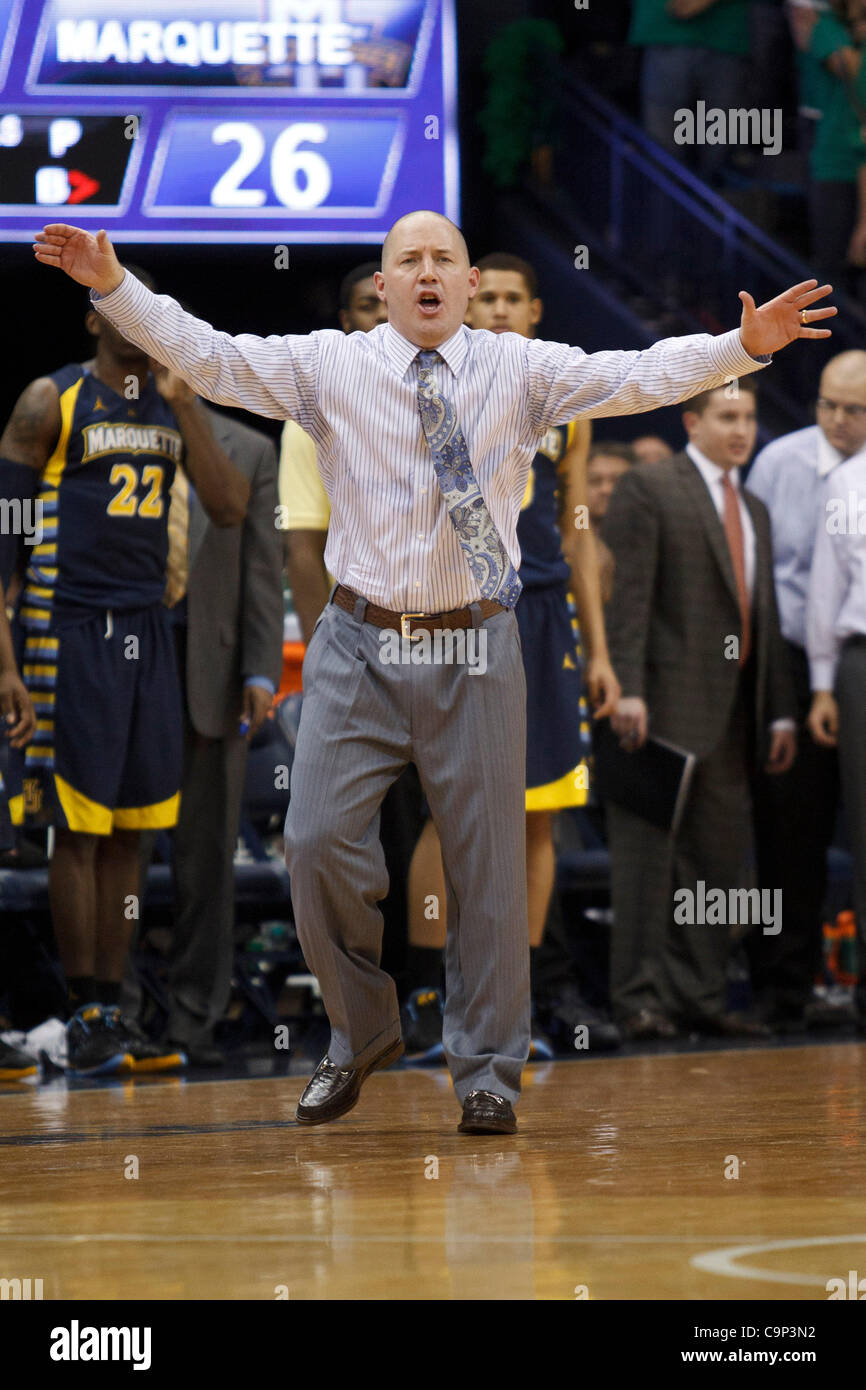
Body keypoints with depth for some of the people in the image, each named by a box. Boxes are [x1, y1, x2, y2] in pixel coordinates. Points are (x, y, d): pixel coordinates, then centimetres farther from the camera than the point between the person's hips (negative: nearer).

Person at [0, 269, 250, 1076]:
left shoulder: (170, 406, 12)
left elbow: (229, 509, 3)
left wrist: (182, 404, -5)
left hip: (146, 631, 6)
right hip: (73, 631, -6)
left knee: (128, 833, 7)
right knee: (77, 829, -4)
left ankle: (112, 1007, 12)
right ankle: (84, 1019, -1)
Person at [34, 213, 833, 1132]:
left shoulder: (523, 370, 2)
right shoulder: (328, 367, 3)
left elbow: (642, 376, -7)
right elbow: (204, 354, -1)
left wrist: (744, 347, -22)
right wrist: (112, 287, -12)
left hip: (474, 650, 0)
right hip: (358, 647, 0)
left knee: (488, 861, 4)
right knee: (319, 842, -5)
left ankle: (487, 1074, 18)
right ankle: (360, 1034, 19)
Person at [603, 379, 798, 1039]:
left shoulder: (754, 510, 21)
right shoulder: (648, 487, -2)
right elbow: (629, 594, -10)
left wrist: (779, 710, 15)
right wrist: (627, 689, -18)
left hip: (730, 709, 7)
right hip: (666, 701, -7)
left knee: (720, 851, 7)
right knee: (649, 848, -5)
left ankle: (699, 996, 12)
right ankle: (640, 996, -3)